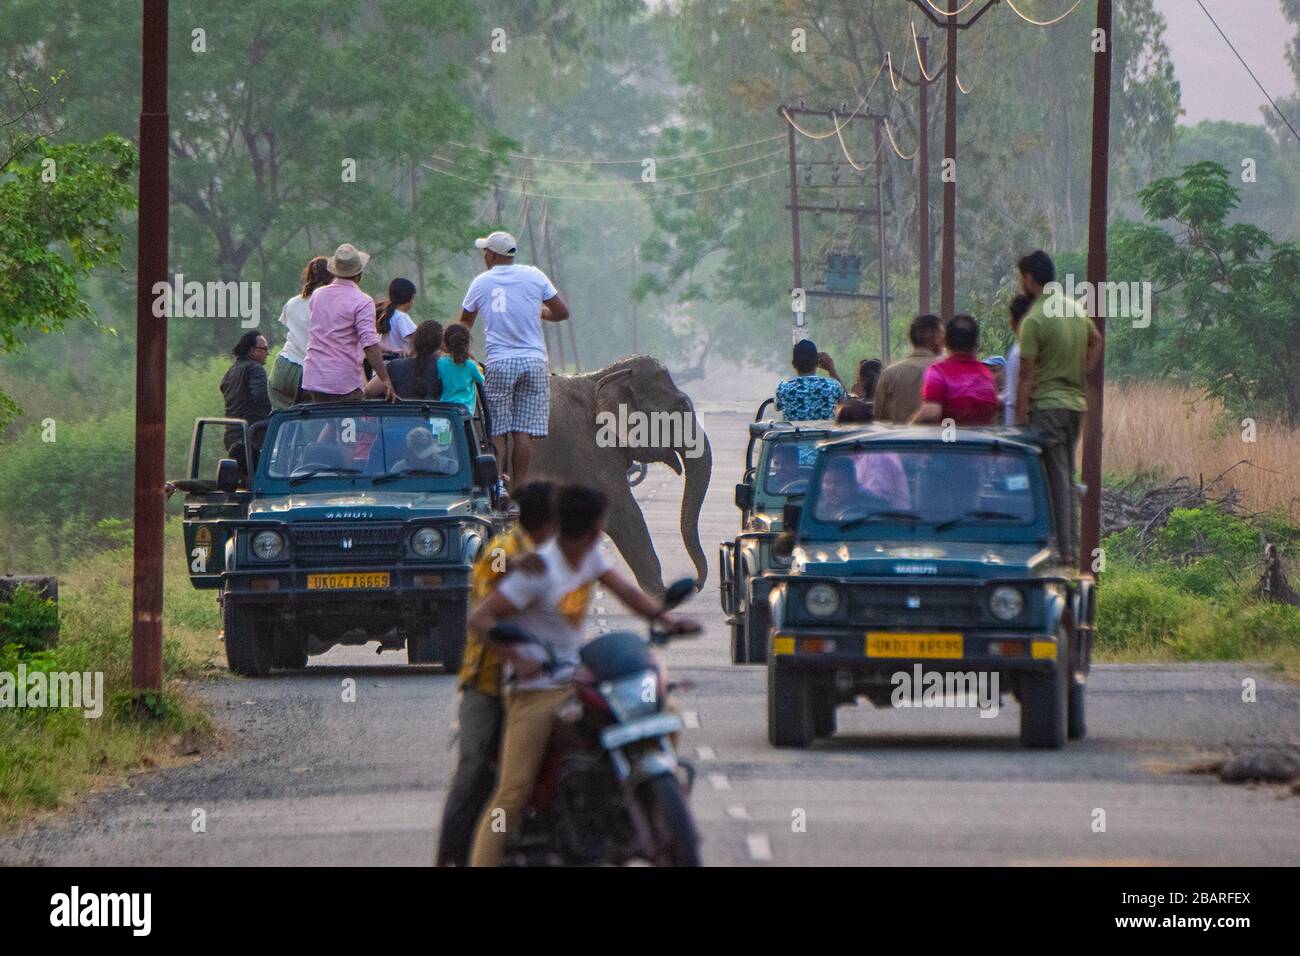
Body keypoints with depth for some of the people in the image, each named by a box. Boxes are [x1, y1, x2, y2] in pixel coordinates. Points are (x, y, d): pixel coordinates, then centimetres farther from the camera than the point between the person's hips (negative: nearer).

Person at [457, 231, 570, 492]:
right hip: (534, 360, 1)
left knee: (497, 430, 2)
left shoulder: (481, 282, 5)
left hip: (498, 363, -1)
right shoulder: (534, 276, 3)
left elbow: (464, 323, 17)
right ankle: (519, 486, -1)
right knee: (524, 431, 0)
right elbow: (562, 313, 4)